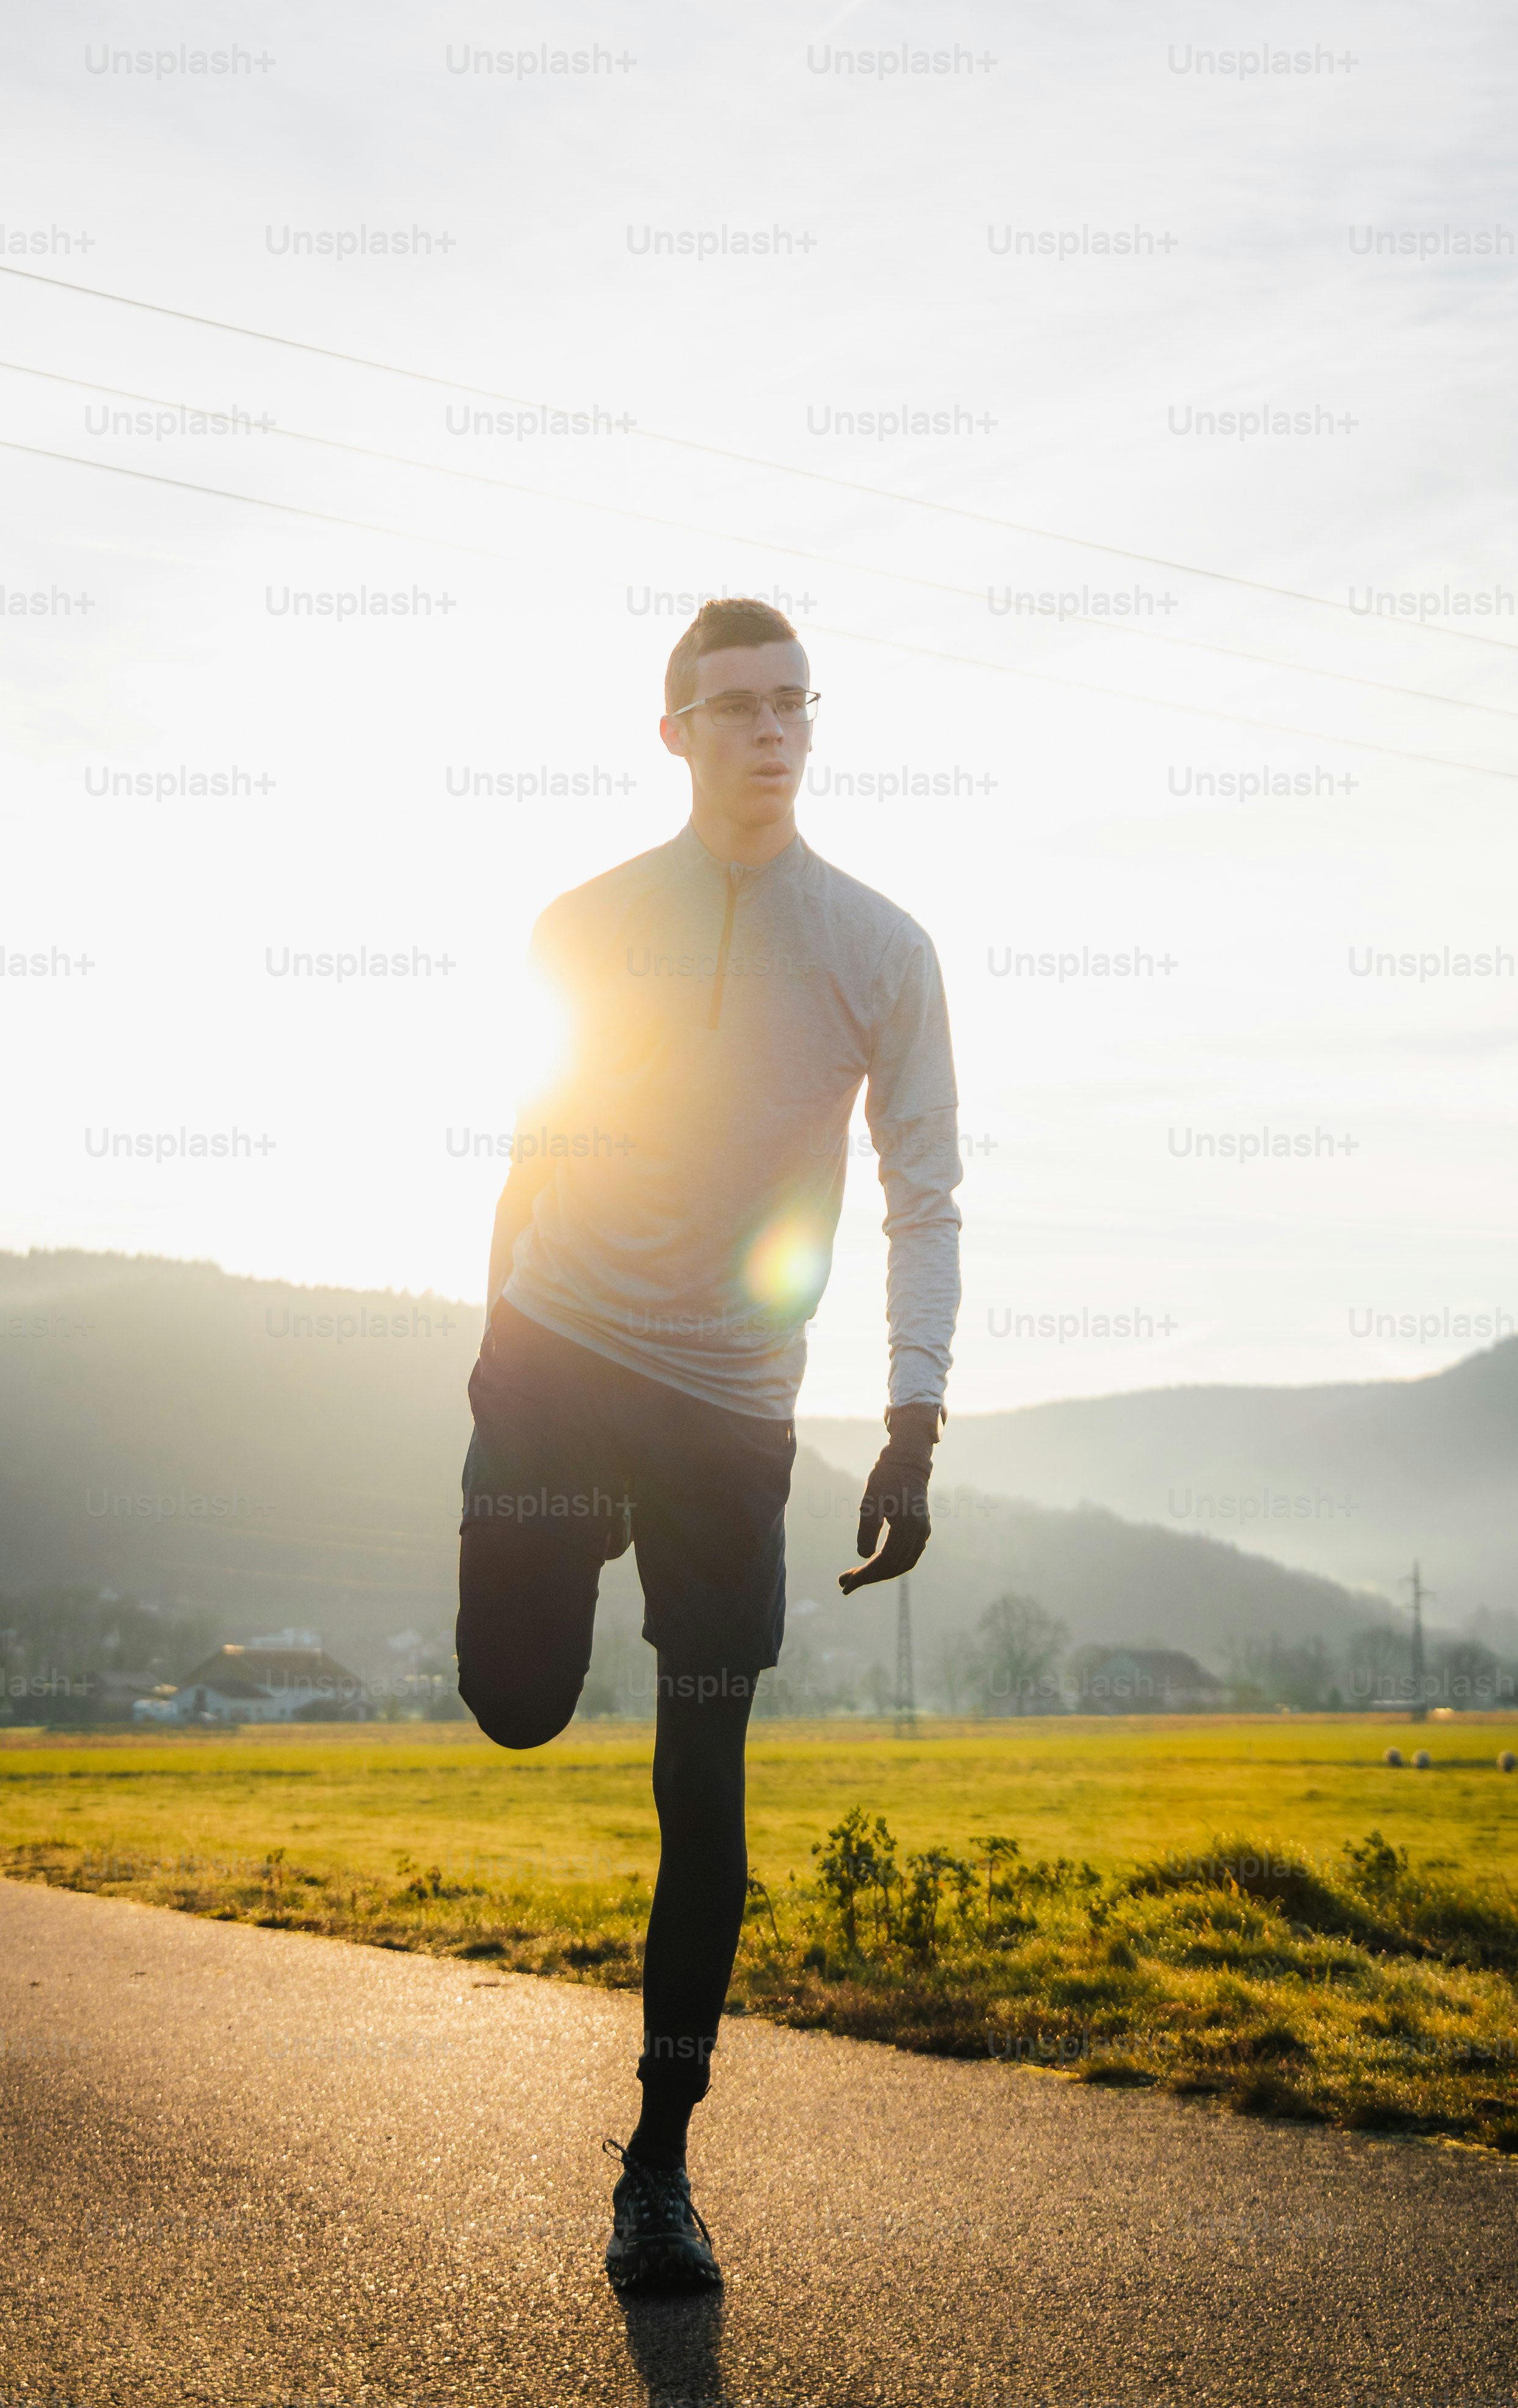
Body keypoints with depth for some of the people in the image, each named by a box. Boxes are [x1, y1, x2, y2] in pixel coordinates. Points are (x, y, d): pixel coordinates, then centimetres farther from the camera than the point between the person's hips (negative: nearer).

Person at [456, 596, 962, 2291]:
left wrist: (913, 1433, -12)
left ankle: (658, 2173, 10)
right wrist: (500, 1348, 11)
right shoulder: (588, 928, 2)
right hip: (560, 1344, 1)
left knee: (704, 1795, -1)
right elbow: (540, 1150, 11)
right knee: (518, 1710, -8)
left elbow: (924, 1202, -2)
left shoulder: (880, 949, -1)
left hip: (736, 1402, 0)